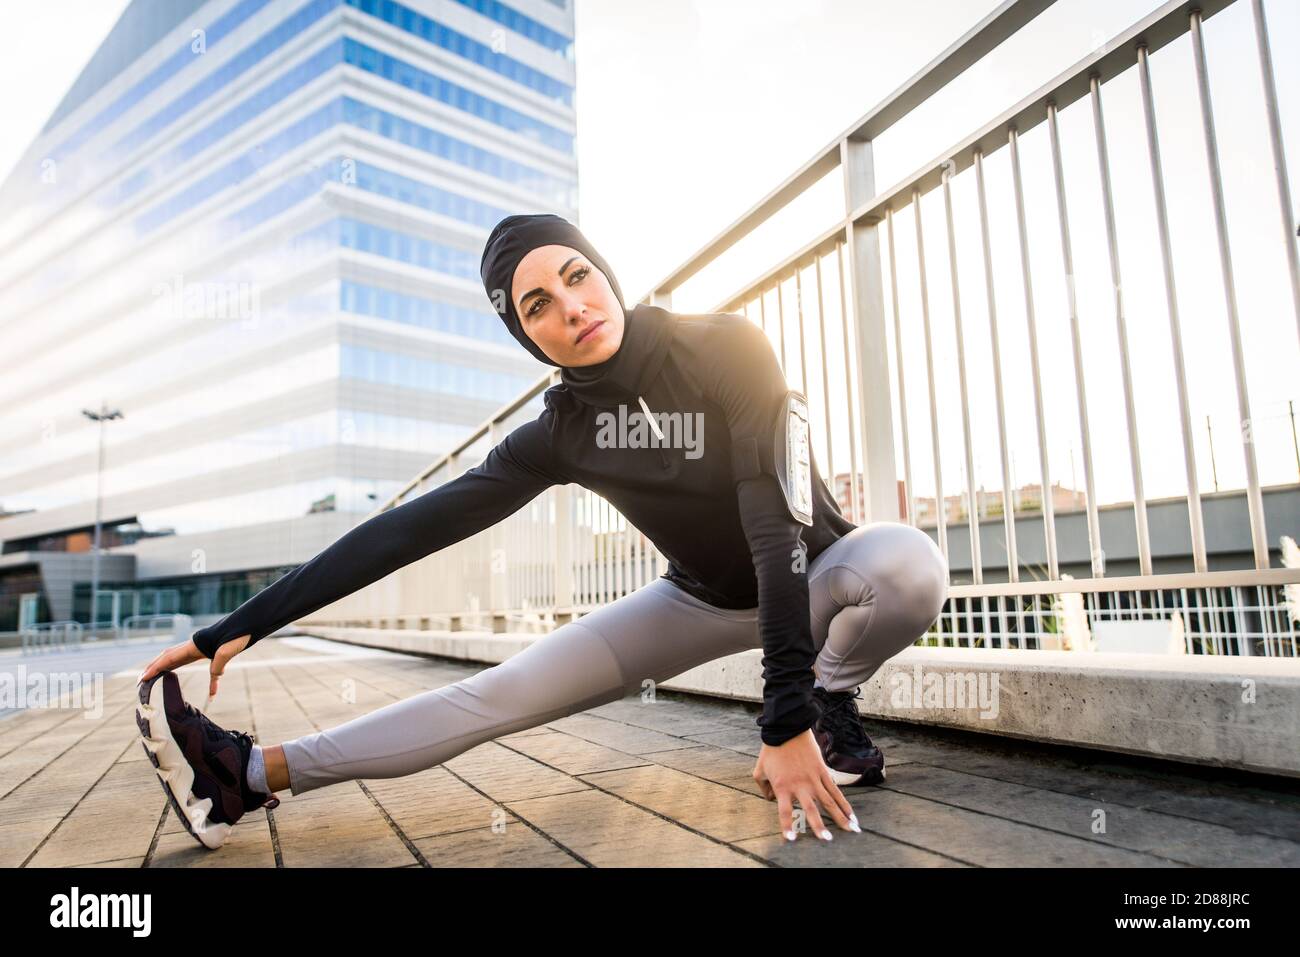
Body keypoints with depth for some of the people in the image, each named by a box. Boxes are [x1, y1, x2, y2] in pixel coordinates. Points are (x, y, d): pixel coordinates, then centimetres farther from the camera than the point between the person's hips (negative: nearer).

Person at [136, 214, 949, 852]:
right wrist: (238, 628, -18)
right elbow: (413, 527, -17)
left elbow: (780, 523, -33)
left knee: (909, 562, -36)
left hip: (819, 577, -1)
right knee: (509, 692, -10)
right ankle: (253, 775, -4)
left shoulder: (727, 349, -26)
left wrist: (789, 719, -38)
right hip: (707, 599, 2)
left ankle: (832, 709, -9)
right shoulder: (564, 431, -16)